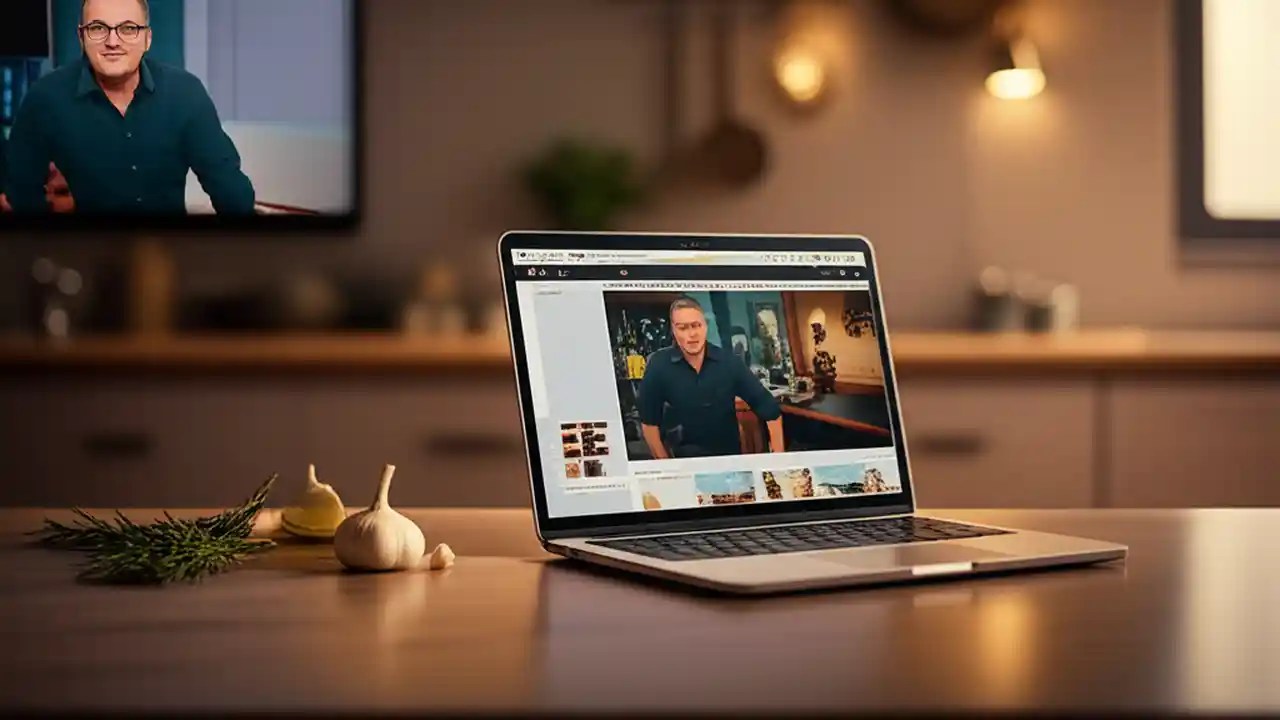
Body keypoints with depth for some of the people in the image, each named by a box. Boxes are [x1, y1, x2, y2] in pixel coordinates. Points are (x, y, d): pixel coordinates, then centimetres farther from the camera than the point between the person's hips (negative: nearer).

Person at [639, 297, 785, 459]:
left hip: (730, 455, 2)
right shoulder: (659, 365, -10)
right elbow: (649, 421, -3)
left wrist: (778, 456, -7)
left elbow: (769, 409, -3)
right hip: (684, 458, -2)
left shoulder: (730, 362, -7)